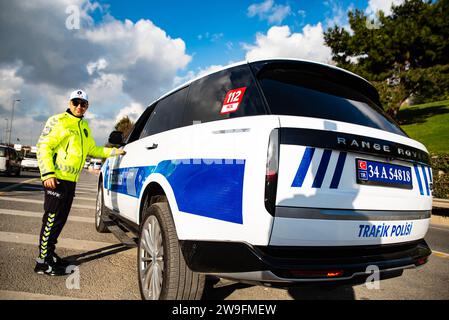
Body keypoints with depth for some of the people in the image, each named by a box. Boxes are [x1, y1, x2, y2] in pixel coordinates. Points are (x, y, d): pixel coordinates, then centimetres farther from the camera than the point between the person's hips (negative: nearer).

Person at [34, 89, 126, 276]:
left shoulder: (84, 127, 19)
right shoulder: (58, 121, -5)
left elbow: (92, 150, 29)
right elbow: (43, 147, -11)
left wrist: (114, 152, 20)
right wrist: (47, 174, -21)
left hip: (71, 179, 8)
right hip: (56, 178, -8)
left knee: (60, 219, 12)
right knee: (52, 218, -6)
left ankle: (49, 254, 24)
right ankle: (43, 263, 1)